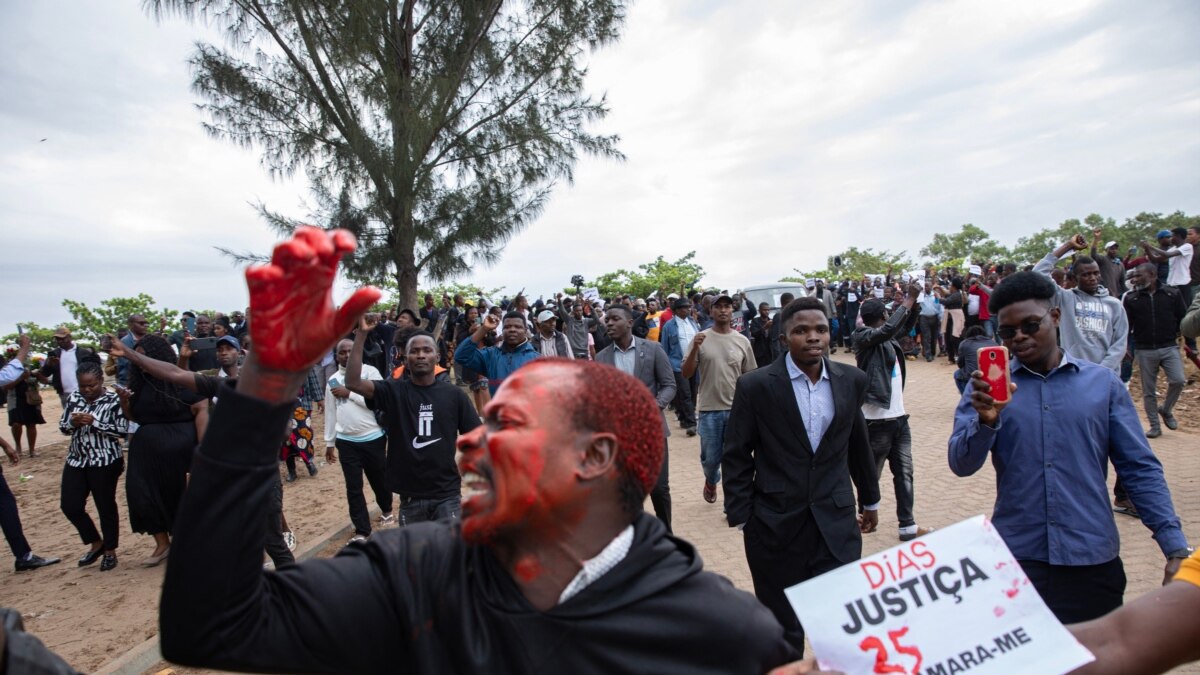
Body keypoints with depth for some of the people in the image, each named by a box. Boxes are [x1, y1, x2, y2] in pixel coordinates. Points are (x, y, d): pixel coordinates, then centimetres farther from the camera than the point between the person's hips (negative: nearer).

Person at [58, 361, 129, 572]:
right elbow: (62, 426, 10)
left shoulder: (113, 400, -10)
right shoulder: (74, 398, 5)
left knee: (106, 507, 5)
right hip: (76, 460, 6)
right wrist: (73, 423, -12)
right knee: (70, 506, 6)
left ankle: (110, 550, 21)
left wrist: (94, 422, -22)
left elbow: (122, 430, -14)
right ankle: (96, 543, 27)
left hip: (105, 462, -6)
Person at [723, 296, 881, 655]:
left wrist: (870, 499, 23)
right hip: (775, 526, -2)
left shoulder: (852, 380, 2)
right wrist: (741, 518, -5)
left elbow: (858, 445, 15)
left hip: (837, 524, 2)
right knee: (783, 630, 13)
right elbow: (736, 457, -4)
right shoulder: (755, 385, -9)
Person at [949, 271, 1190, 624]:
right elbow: (961, 464, -9)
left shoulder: (1103, 382, 4)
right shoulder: (989, 387, 0)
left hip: (1093, 561, 1)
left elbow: (1141, 469, 4)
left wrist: (1176, 547, -3)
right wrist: (986, 421, -27)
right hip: (1015, 559, -1)